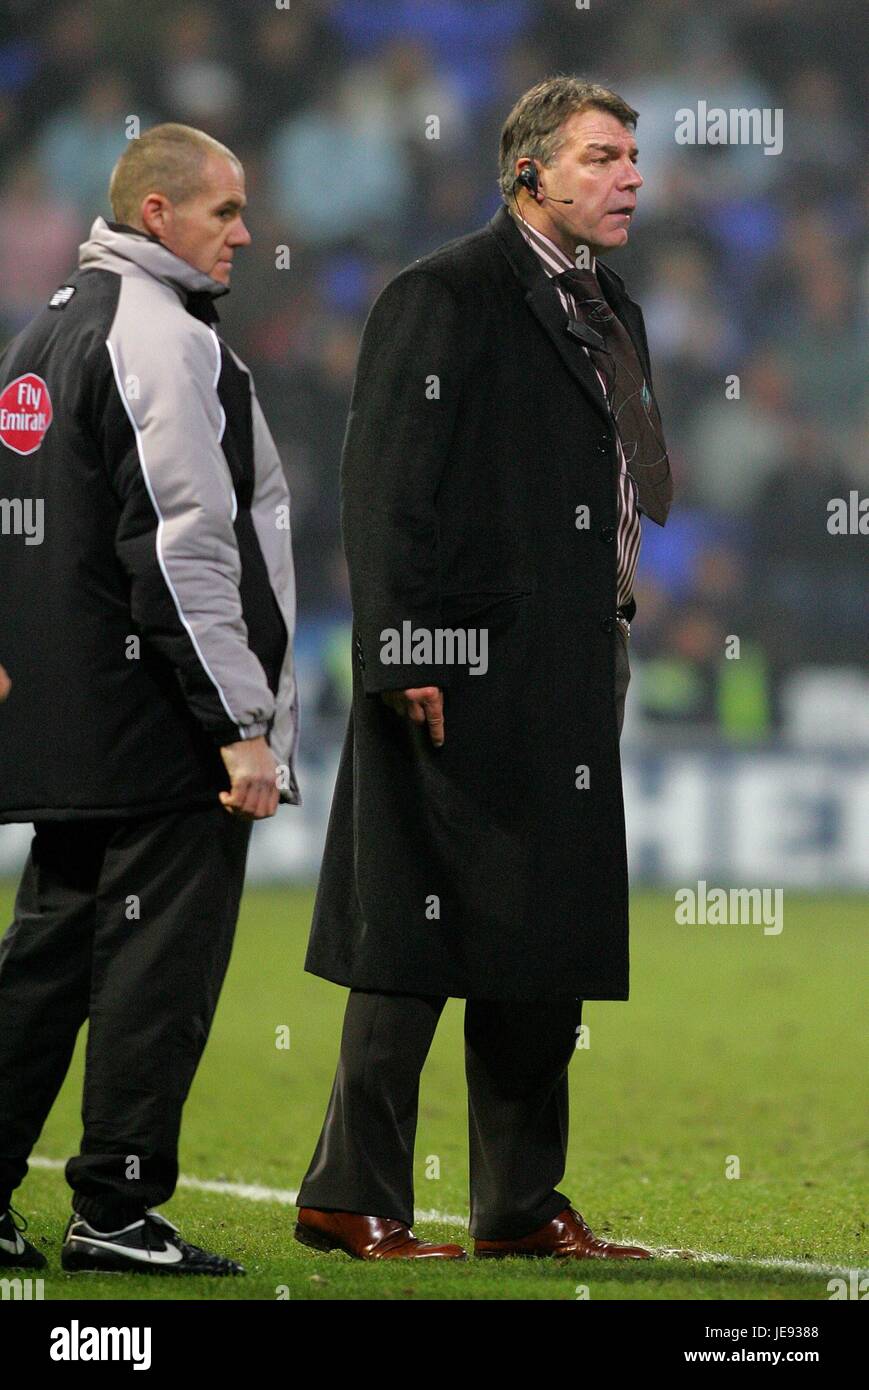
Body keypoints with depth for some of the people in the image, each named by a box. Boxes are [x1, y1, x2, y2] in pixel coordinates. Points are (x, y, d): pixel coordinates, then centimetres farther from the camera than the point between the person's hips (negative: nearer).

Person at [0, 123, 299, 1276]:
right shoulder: (164, 338, -12)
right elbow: (185, 547, -19)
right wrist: (241, 724, -18)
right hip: (156, 722, -10)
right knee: (162, 958, -6)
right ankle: (115, 1208, -5)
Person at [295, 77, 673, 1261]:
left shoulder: (613, 314, 18)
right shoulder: (445, 298, -8)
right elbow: (383, 487, -13)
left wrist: (621, 656, 15)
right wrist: (407, 658, -18)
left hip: (573, 686, 8)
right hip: (467, 677, -8)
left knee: (547, 943, 11)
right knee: (420, 941, -5)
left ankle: (522, 1205, 18)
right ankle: (355, 1199, 1)